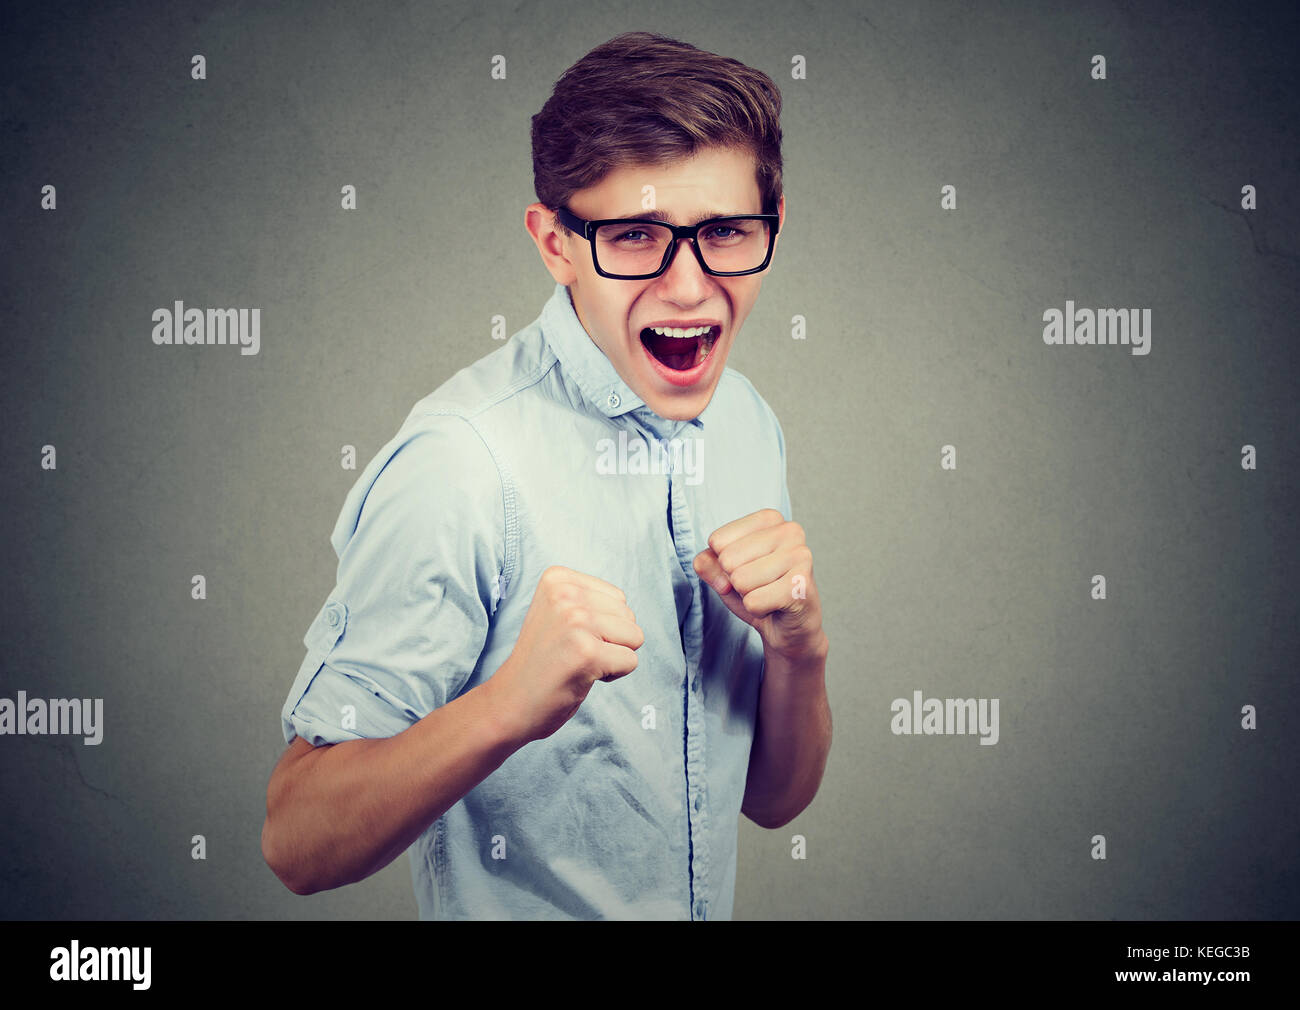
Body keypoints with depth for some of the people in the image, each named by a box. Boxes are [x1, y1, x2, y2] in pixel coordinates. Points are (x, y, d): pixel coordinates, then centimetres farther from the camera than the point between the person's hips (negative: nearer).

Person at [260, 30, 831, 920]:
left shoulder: (746, 421, -6)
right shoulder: (457, 468, -26)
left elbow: (772, 799, -3)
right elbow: (299, 844, -26)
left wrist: (799, 646, -21)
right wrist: (508, 706, -41)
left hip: (710, 905, 6)